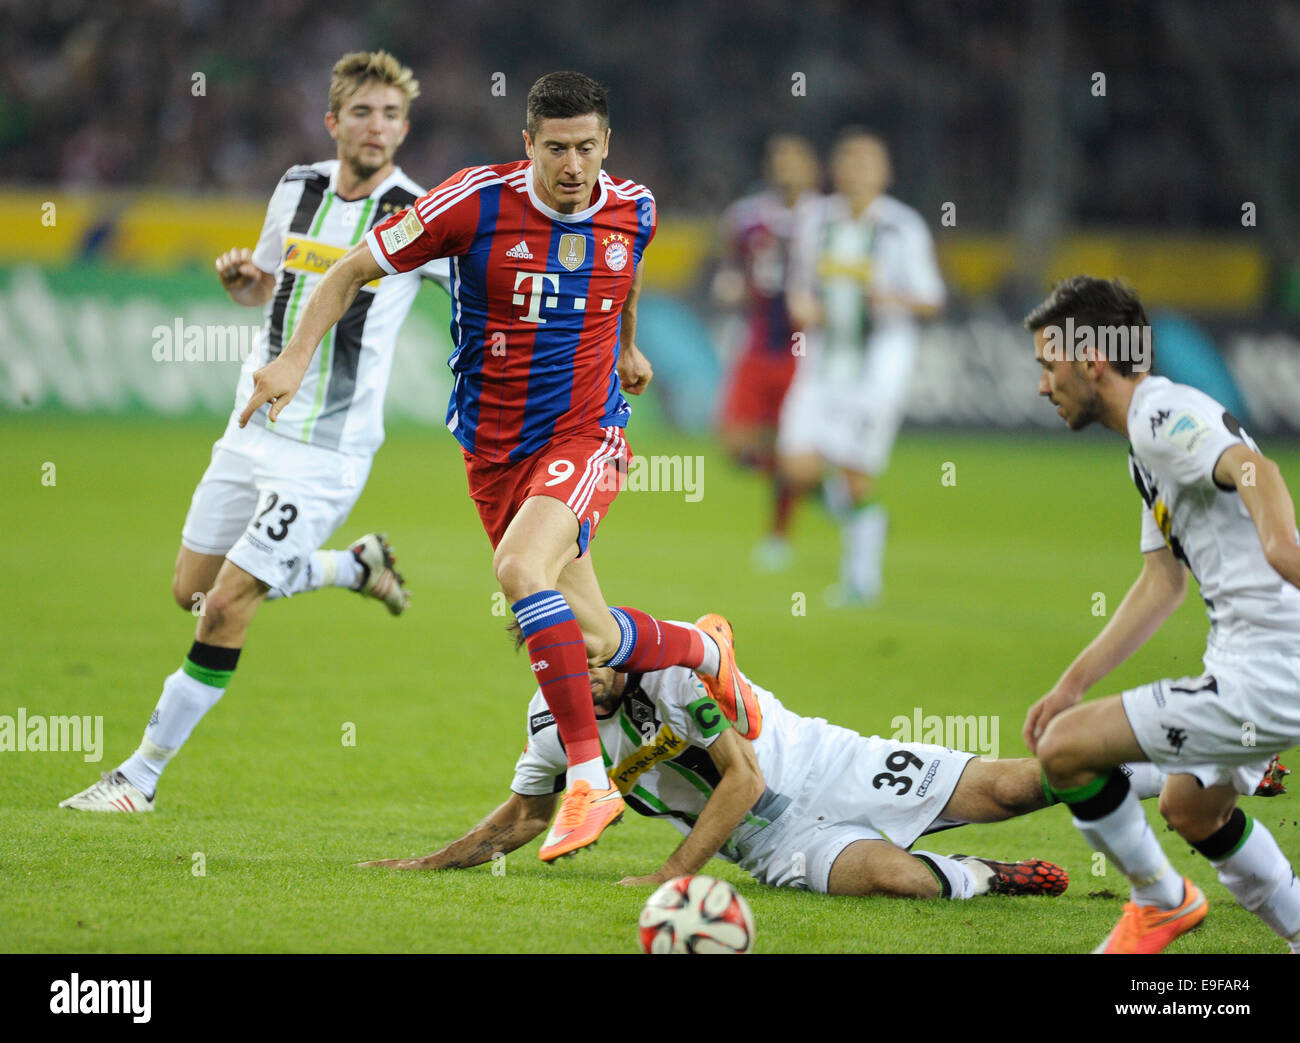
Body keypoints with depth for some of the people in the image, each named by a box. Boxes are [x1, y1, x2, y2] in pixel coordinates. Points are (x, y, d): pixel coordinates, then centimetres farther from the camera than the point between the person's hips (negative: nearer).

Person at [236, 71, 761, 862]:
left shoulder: (634, 211, -5)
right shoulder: (475, 201, -13)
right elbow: (355, 269, -4)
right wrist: (296, 359, -12)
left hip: (586, 435, -1)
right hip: (495, 449, 1)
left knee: (521, 568, -30)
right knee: (592, 640, 4)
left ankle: (589, 776, -25)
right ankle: (703, 649, 39)